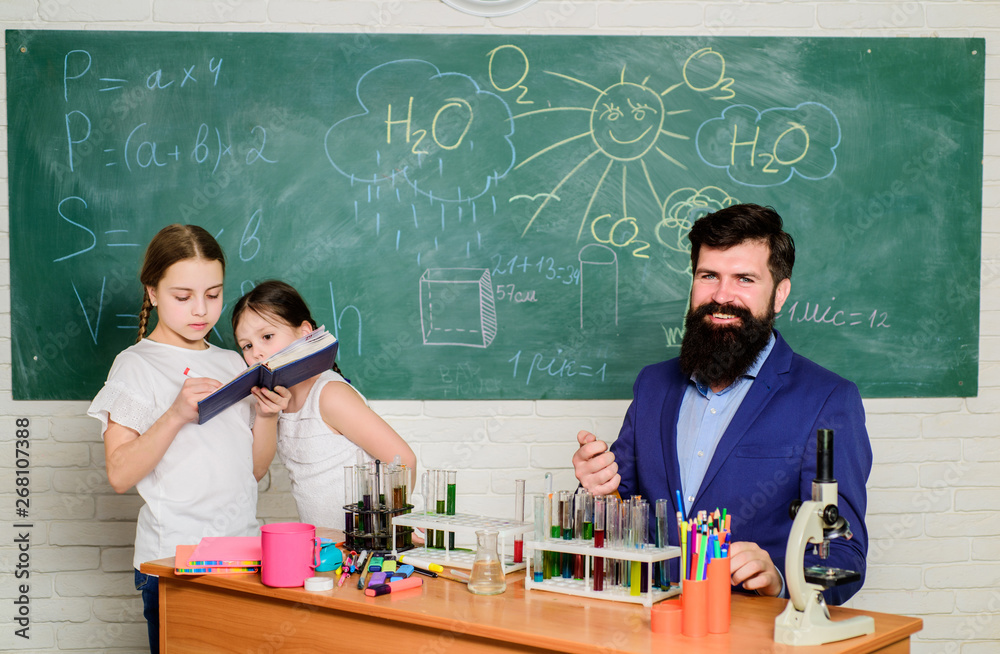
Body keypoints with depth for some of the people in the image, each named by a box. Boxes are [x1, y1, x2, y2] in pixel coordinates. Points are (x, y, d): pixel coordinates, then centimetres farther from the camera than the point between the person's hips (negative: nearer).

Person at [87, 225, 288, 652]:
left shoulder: (233, 365, 13)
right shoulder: (137, 365, -3)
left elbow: (256, 469, 13)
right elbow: (120, 475, -12)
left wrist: (267, 415, -3)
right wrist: (177, 414, -21)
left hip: (242, 549, 5)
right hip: (173, 556, -5)